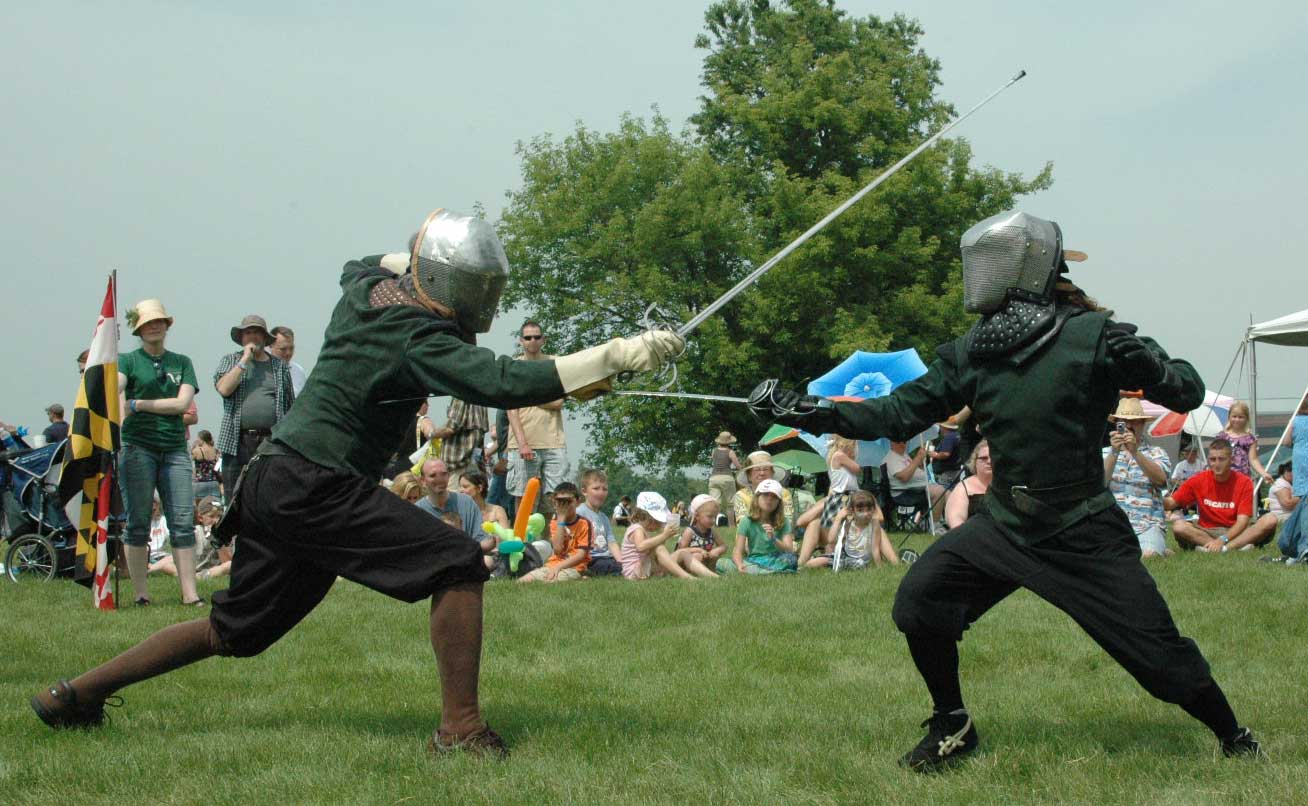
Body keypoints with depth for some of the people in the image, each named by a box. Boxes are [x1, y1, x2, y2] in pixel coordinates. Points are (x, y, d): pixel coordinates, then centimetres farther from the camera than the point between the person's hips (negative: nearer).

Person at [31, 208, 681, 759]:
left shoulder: (366, 285, 9)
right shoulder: (420, 340, -16)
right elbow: (503, 383, -28)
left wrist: (416, 258, 25)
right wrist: (617, 355, -31)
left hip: (273, 483, 9)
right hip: (316, 487, -9)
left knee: (234, 632, 21)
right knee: (457, 564, -12)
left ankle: (75, 694, 27)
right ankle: (460, 729, -14)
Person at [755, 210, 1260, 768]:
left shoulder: (1092, 336, -15)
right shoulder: (971, 351, 0)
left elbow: (1188, 393, -12)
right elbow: (899, 414, 5)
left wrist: (1148, 366, -34)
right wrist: (806, 412, -2)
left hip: (1084, 533, -4)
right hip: (1005, 526, 5)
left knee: (1158, 654, -5)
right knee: (919, 599, -11)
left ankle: (1234, 738, 22)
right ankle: (952, 728, 10)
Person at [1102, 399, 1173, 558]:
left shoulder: (1156, 453, 12)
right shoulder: (1106, 454, 14)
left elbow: (1161, 479, -11)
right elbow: (1099, 483, -6)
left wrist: (1135, 452, -22)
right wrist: (1114, 452, -19)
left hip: (1148, 524, -1)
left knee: (1148, 556, -31)